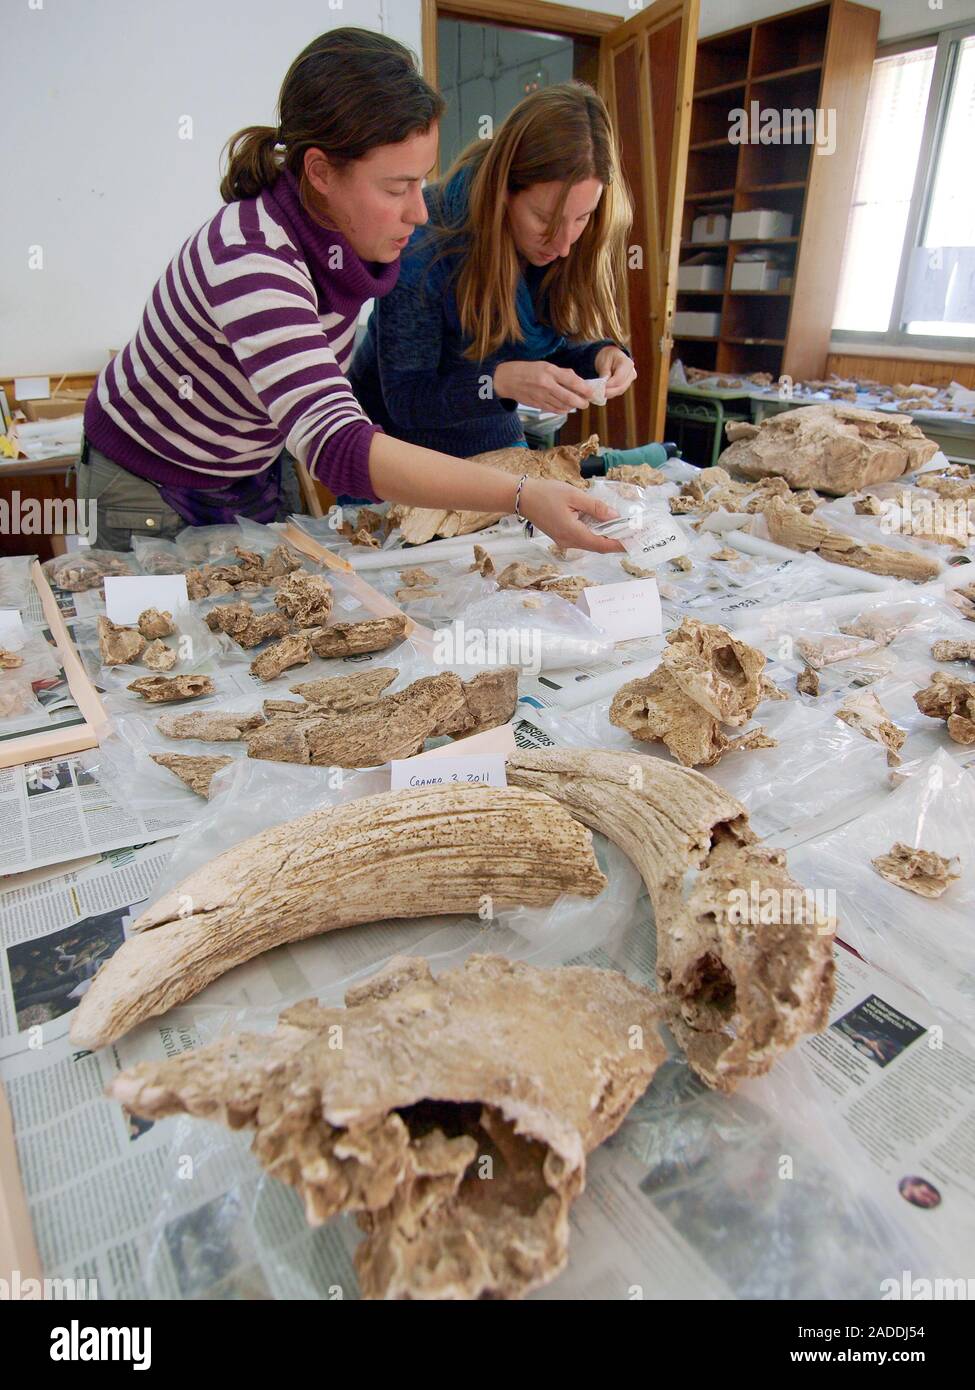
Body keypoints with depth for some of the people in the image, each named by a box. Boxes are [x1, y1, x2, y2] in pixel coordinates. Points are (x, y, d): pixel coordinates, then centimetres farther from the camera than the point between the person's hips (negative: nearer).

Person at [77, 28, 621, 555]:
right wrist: (522, 496, -56)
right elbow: (336, 446, -49)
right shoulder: (250, 261, -37)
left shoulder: (344, 232, -11)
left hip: (256, 473, 7)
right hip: (152, 488, -6)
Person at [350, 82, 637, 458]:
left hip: (495, 438, 5)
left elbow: (550, 347, 0)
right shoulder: (425, 241, -26)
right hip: (403, 442, -4)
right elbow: (403, 398, -24)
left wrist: (600, 356, -21)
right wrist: (499, 382, -38)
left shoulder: (571, 250, -11)